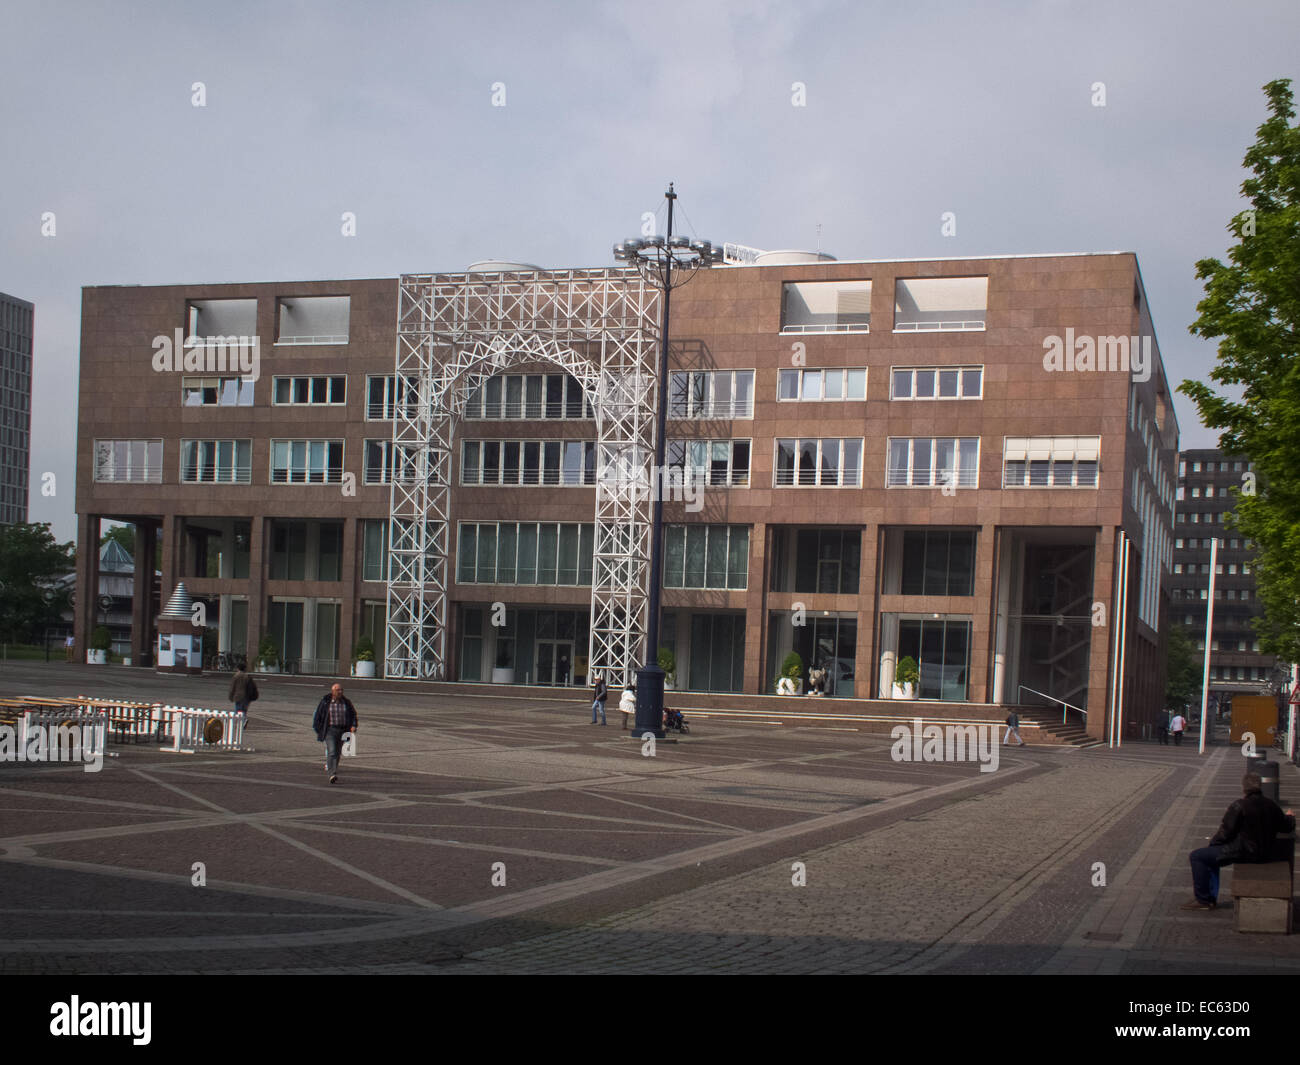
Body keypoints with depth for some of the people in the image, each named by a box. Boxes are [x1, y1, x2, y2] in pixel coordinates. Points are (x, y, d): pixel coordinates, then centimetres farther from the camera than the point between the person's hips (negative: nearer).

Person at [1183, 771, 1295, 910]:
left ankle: (1203, 900, 2)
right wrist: (1290, 817, 40)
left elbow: (1225, 833, -14)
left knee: (1197, 856, -2)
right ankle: (1211, 897, 28)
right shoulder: (1271, 805, 3)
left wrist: (1211, 842, 5)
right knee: (1211, 853, 25)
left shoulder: (1239, 806, -17)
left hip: (1244, 852, -8)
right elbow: (1287, 827, 16)